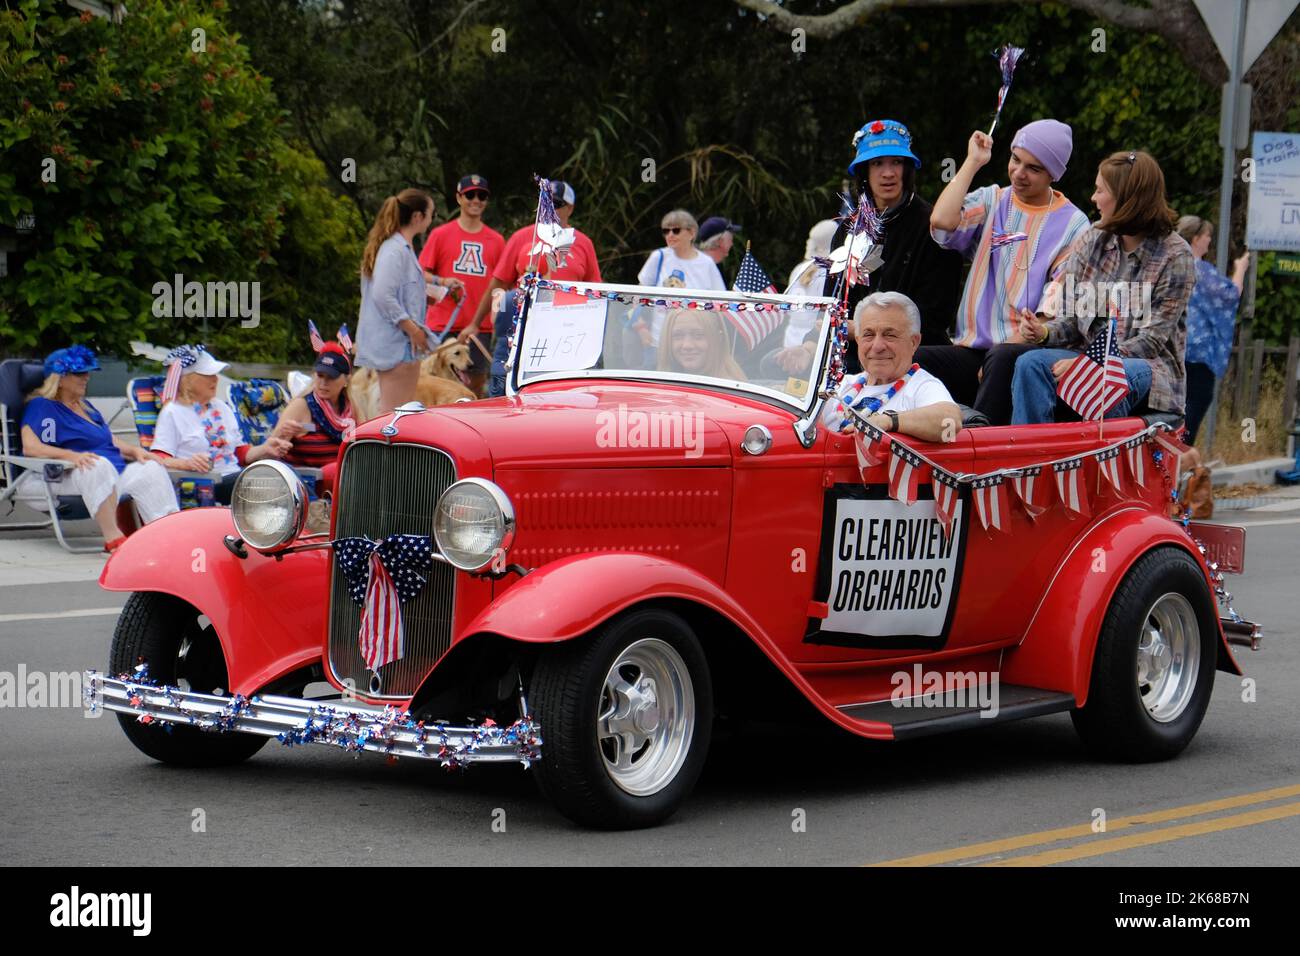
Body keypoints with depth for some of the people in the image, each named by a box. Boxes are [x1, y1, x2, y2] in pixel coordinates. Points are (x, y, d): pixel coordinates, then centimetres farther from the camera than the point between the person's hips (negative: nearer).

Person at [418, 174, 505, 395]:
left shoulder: (496, 240, 10)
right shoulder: (440, 234, 5)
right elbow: (421, 274, 5)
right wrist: (442, 282, -13)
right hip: (443, 324, -2)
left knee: (476, 385, 4)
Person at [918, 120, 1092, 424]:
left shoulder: (1074, 225, 4)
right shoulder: (992, 201, 15)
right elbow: (941, 222, -7)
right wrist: (973, 162, 1)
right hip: (973, 350, 4)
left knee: (1005, 363, -39)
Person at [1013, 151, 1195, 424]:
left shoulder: (1174, 256, -7)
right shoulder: (1092, 241, 9)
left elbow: (1152, 340, -12)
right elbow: (1072, 319, 10)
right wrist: (1045, 332, -13)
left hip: (1149, 366, -5)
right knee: (1031, 363, -25)